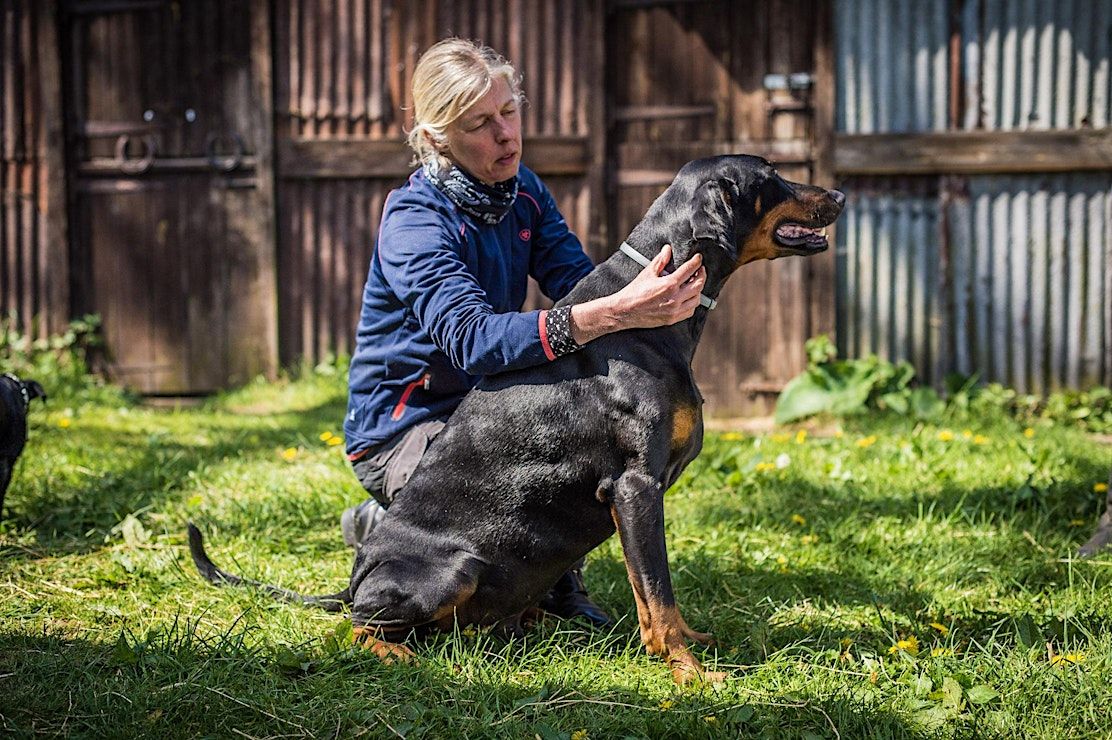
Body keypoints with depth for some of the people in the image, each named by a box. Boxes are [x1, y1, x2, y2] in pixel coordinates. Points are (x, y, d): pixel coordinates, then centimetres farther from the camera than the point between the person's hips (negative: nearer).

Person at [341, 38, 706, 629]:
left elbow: (583, 285, -11)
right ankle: (386, 531, 0)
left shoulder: (522, 191, 0)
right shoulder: (416, 219, -24)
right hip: (400, 432, -7)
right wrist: (614, 315, -52)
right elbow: (473, 340, -41)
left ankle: (557, 580, 2)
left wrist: (650, 290, -36)